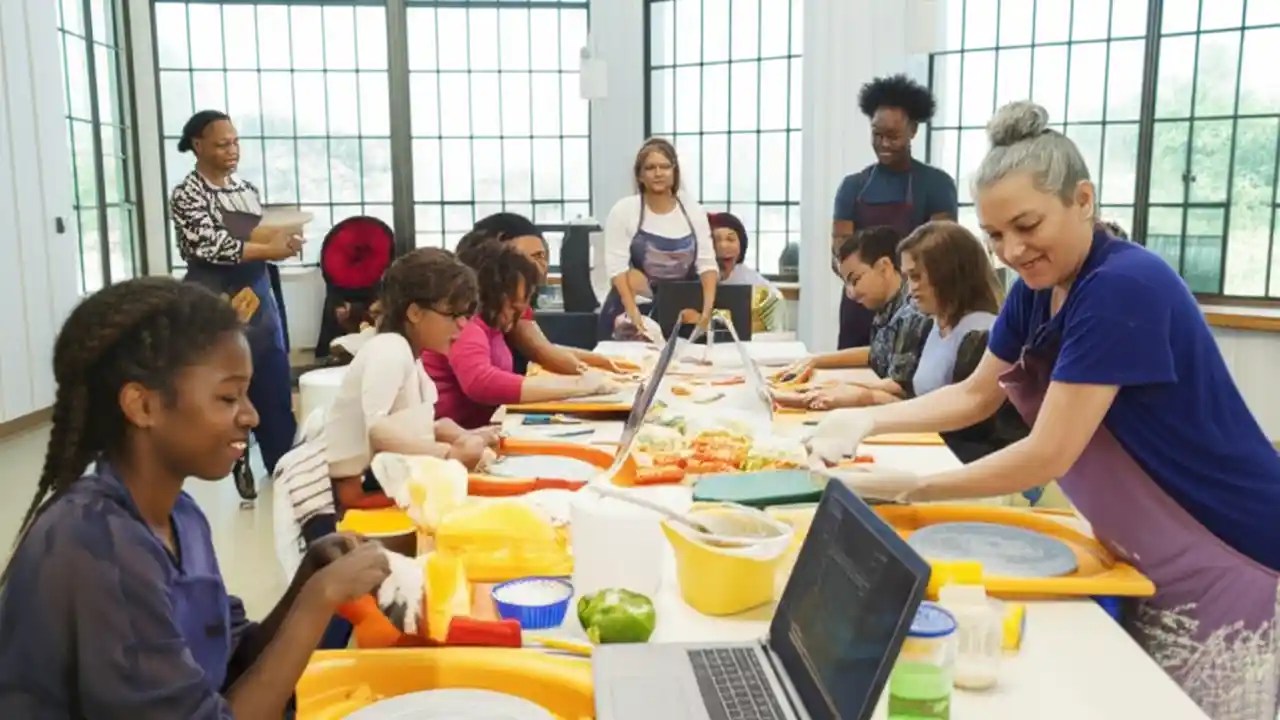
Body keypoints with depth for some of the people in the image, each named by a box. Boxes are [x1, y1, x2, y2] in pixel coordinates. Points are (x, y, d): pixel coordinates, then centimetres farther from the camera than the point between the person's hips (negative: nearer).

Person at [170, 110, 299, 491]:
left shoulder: (247, 189, 12)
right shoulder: (187, 194, -7)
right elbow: (210, 246, -18)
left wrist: (282, 240, -4)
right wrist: (268, 249, -22)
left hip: (257, 299, 6)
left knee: (275, 384, 9)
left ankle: (284, 463, 20)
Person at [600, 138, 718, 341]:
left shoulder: (693, 210, 3)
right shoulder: (623, 210, -5)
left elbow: (707, 264, -1)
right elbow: (616, 267, -13)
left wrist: (708, 308, -18)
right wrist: (634, 313, -25)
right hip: (638, 307, -2)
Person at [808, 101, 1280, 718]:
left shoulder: (1124, 286, -28)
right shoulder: (1037, 290, -2)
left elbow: (1049, 455, -29)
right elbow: (975, 395, 9)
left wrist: (911, 489, -21)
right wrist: (867, 420, -6)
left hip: (1228, 567, -8)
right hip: (1148, 560, 8)